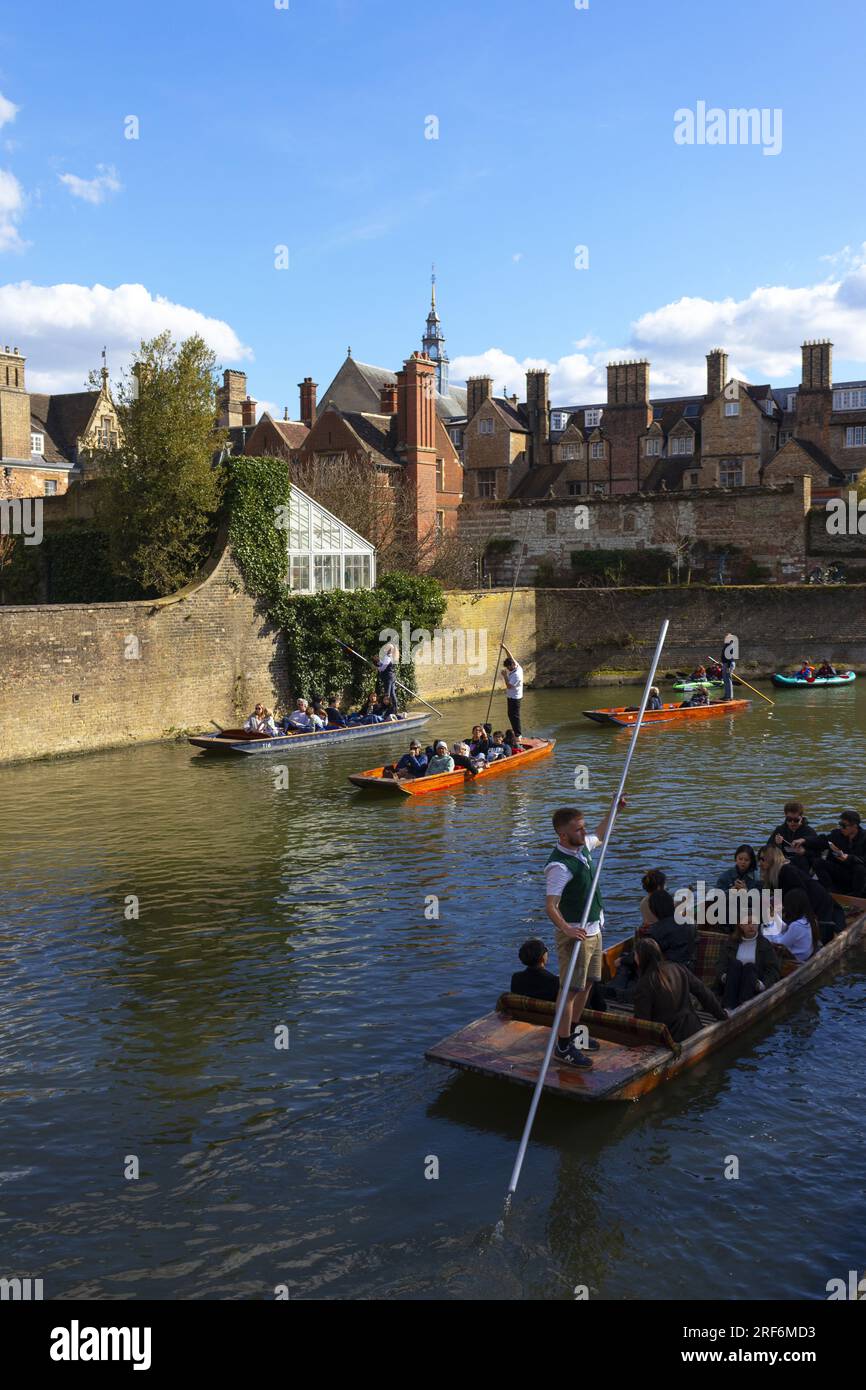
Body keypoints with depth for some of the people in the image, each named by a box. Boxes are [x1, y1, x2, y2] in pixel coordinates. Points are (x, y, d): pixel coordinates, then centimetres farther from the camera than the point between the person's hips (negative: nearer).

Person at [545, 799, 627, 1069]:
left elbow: (600, 836, 26)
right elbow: (550, 906, -32)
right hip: (575, 934, -9)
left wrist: (614, 808, 23)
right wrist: (567, 929, -47)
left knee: (586, 984, 19)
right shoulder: (559, 865, -27)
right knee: (570, 989, -4)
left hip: (593, 930, 9)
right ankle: (562, 1047, 3)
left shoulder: (582, 846, 1)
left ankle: (573, 1032, 34)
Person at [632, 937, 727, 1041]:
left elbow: (641, 1020, -15)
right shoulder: (678, 969, 1)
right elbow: (703, 992, 6)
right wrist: (722, 1015, 16)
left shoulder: (645, 984, -16)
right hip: (693, 1031, 6)